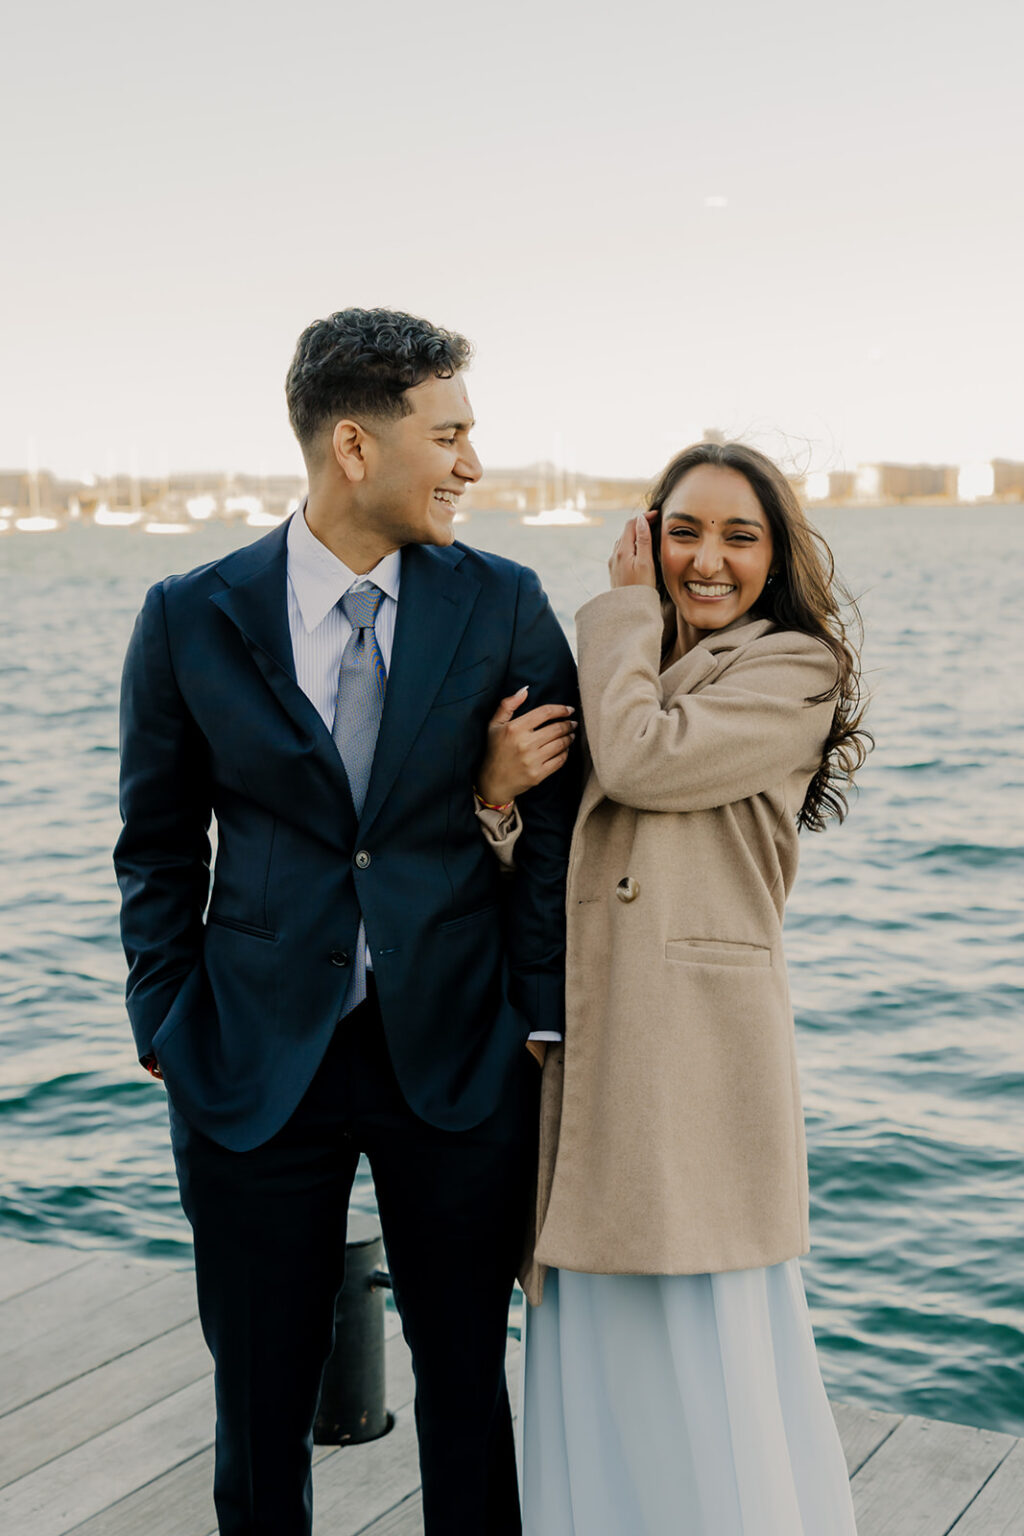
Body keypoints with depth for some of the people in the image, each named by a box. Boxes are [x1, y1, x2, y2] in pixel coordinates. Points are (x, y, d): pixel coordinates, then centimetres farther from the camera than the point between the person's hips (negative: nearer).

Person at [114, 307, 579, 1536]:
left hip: (456, 1055, 1)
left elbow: (558, 823, 3)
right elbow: (158, 849, 5)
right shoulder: (192, 620, -3)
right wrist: (167, 1031, 0)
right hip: (258, 1061, 0)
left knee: (467, 1385, 14)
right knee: (260, 1400, 12)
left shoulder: (503, 608, -1)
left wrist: (541, 1019, -2)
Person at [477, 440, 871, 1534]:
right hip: (579, 1040, 7)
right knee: (596, 1351, 12)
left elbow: (640, 760, -18)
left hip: (698, 1048, -6)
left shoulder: (794, 671, -3)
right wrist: (497, 787, -9)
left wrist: (624, 607, -3)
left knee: (703, 1351, 0)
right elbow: (537, 858, 14)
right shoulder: (617, 670, 19)